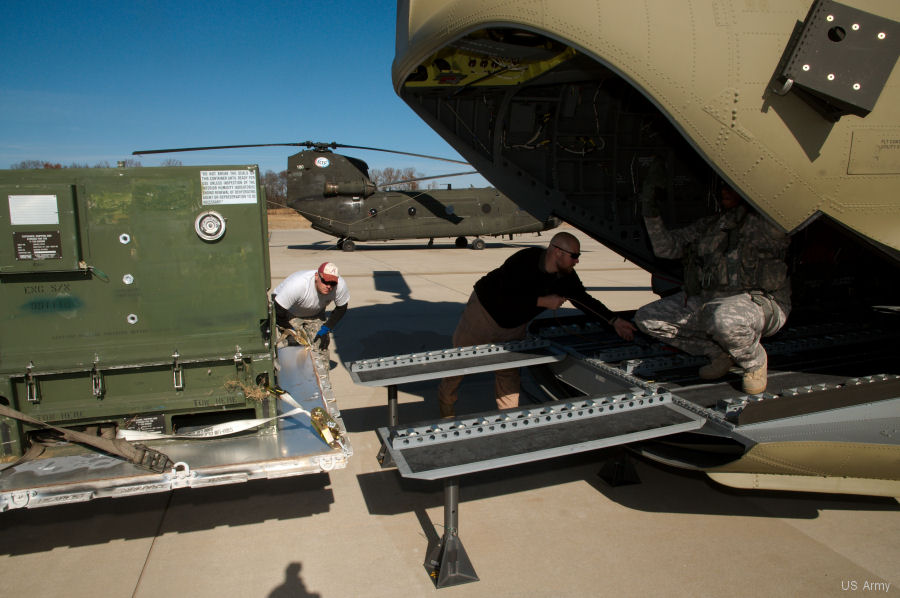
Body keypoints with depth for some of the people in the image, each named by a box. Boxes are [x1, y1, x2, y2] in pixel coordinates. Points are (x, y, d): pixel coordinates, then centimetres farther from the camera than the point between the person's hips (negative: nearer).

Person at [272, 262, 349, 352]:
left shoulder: (340, 285, -29)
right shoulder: (297, 285, -41)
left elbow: (341, 308, -9)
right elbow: (277, 312, -32)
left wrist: (326, 329, -13)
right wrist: (290, 331, -23)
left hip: (315, 313, 4)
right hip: (290, 312, -4)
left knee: (321, 345, -6)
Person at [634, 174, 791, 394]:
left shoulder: (769, 224, -4)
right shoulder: (709, 225, 13)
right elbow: (666, 247, 11)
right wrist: (649, 208, 1)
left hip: (759, 303, -7)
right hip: (707, 301, 7)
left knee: (725, 319, -42)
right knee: (646, 318, -2)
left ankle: (755, 361, -6)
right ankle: (721, 352, 3)